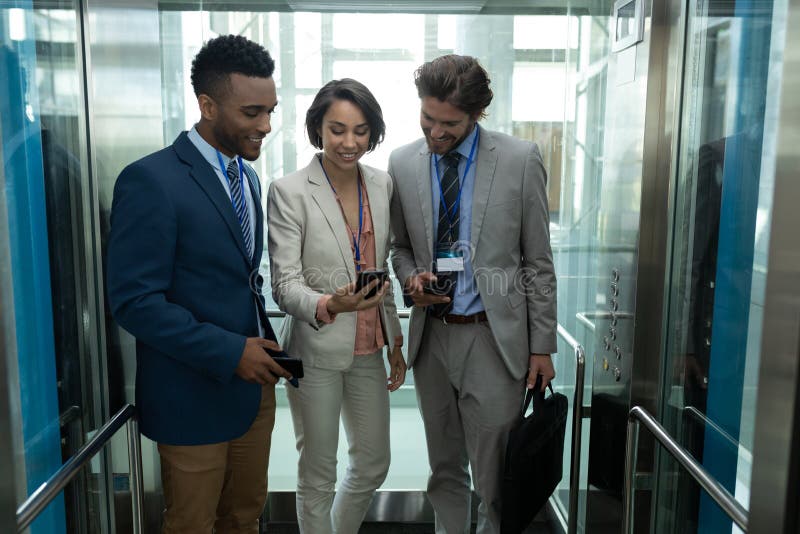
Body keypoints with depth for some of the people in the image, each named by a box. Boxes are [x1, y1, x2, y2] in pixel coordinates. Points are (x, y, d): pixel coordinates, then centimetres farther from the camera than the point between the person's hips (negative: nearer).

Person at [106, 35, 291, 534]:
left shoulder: (247, 175, 8)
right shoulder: (150, 180, -17)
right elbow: (135, 301, -19)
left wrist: (265, 345, 2)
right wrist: (229, 352, -20)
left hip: (253, 381, 7)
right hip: (194, 394, -6)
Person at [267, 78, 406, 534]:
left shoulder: (382, 185, 3)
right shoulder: (289, 192, -13)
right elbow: (284, 284, -16)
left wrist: (395, 340, 12)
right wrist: (329, 305, -36)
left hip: (368, 348, 6)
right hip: (316, 350, -5)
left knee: (374, 465, 19)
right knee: (318, 474, 11)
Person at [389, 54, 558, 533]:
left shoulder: (520, 160, -7)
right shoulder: (403, 163, 1)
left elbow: (538, 261, -3)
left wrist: (542, 346, -2)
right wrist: (411, 277, -9)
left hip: (494, 337, -3)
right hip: (431, 334, 3)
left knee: (495, 475, 5)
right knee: (445, 467, 19)